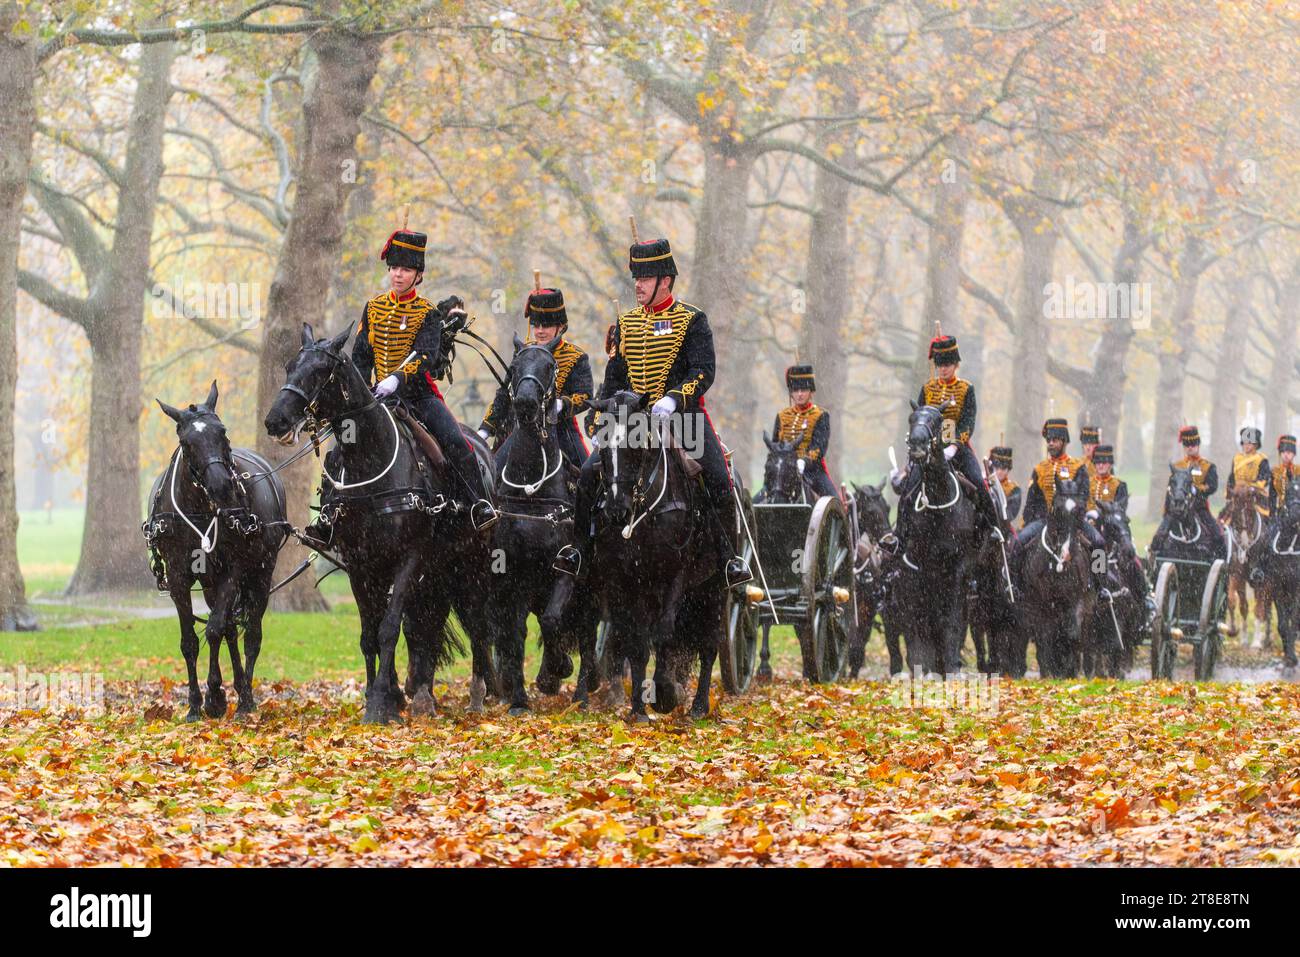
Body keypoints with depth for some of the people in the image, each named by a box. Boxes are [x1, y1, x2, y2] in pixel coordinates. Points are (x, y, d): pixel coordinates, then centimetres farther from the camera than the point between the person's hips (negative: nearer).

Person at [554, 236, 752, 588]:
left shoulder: (691, 320, -2)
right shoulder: (626, 323, 12)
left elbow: (704, 371, -12)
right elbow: (614, 375, 18)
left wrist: (674, 398, -28)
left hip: (684, 415, -3)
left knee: (718, 481, -17)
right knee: (589, 473, -12)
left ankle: (728, 557, -2)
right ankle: (579, 549, 1)